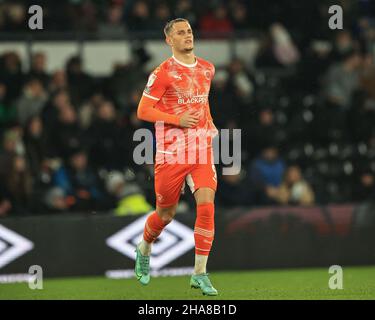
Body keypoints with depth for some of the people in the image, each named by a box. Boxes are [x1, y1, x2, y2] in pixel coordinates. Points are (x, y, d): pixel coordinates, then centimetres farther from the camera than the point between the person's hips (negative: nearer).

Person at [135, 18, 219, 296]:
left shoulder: (207, 69, 10)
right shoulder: (163, 73, -8)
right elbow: (143, 111, -8)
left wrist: (209, 124, 13)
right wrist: (178, 120, -19)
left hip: (202, 149, 4)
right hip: (171, 152, -4)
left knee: (207, 205, -15)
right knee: (166, 214, 8)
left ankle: (200, 273, -10)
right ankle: (144, 250, 41)